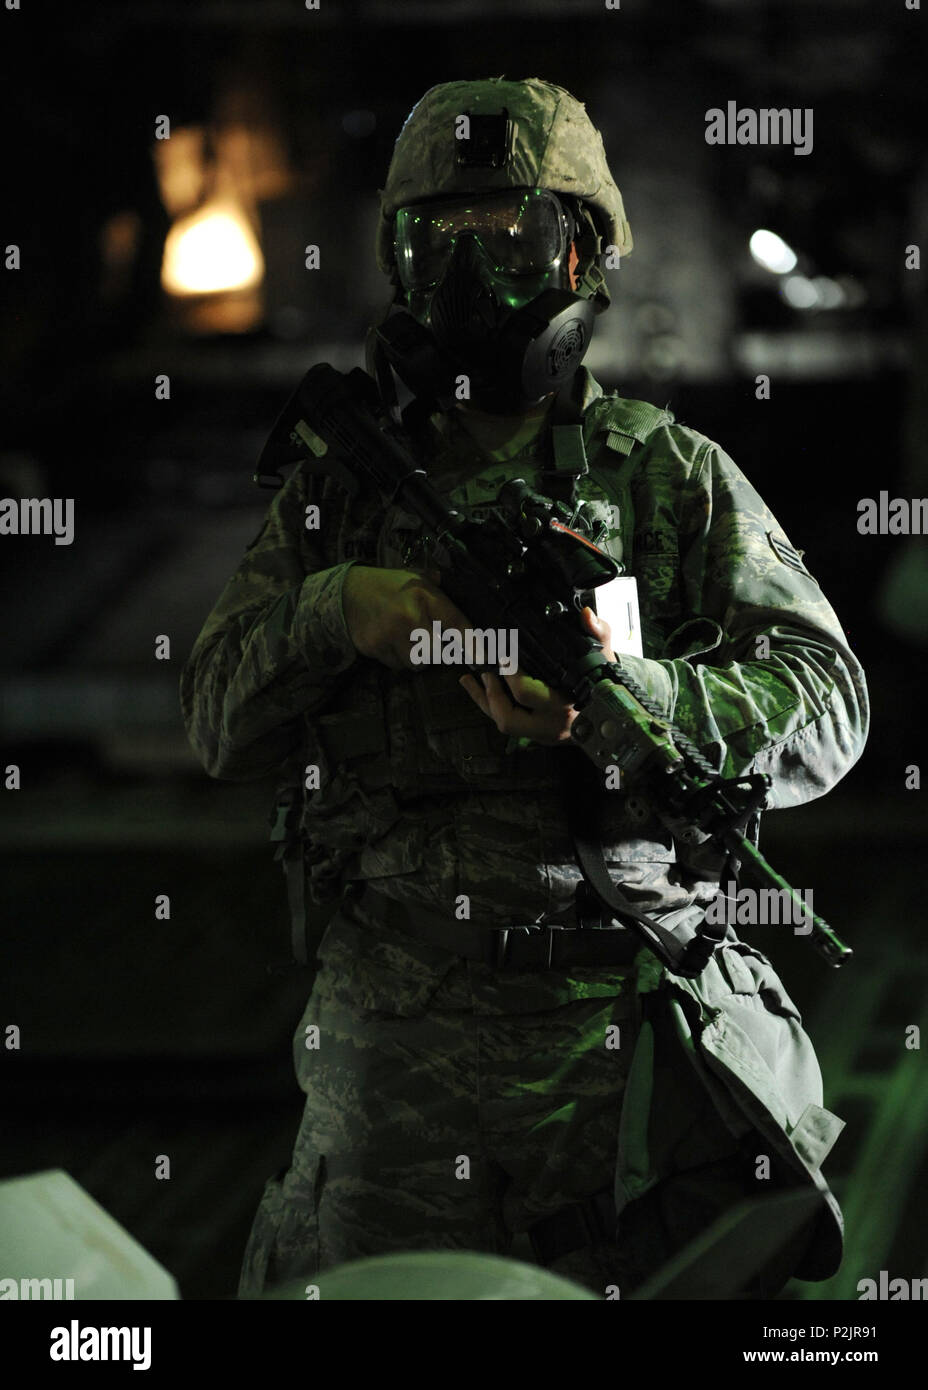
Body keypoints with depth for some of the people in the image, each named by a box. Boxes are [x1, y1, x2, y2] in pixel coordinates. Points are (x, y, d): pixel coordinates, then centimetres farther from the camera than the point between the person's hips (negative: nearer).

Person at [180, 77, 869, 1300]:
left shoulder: (671, 474, 5)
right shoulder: (341, 480, 13)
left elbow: (824, 706, -3)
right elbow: (221, 718, 9)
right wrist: (339, 613, -11)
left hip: (621, 1017, -2)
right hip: (395, 1026, 2)